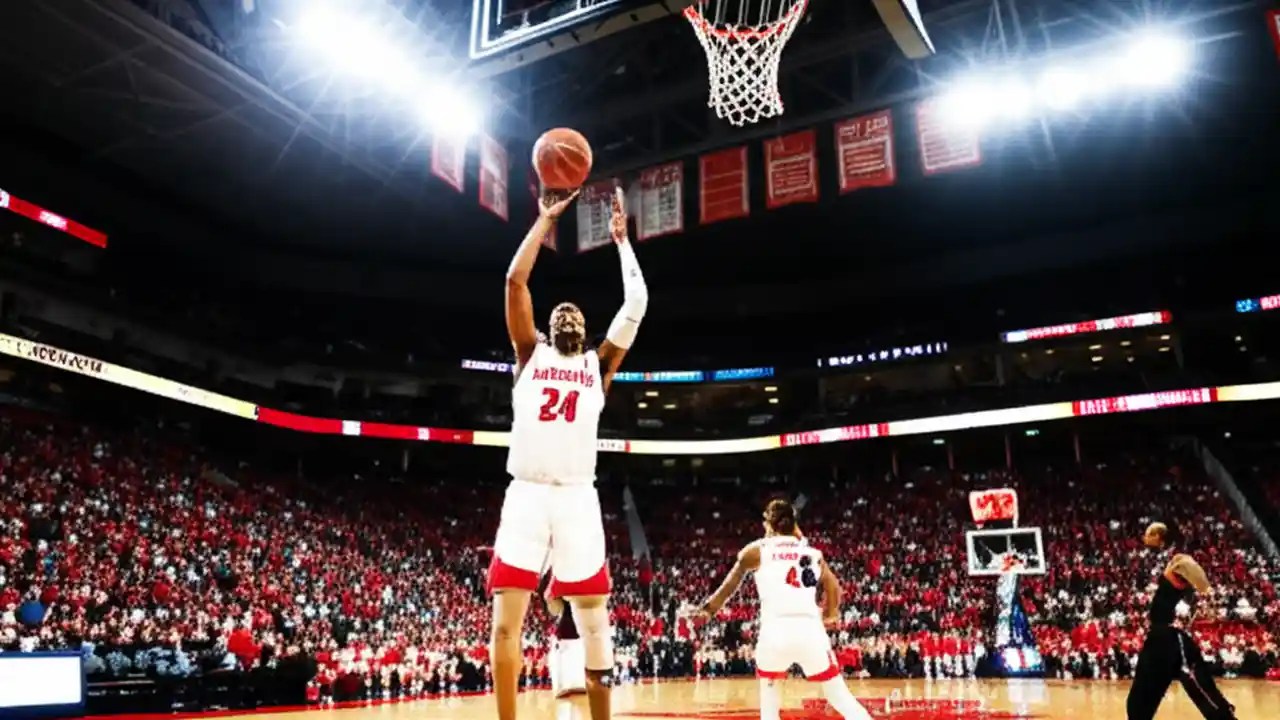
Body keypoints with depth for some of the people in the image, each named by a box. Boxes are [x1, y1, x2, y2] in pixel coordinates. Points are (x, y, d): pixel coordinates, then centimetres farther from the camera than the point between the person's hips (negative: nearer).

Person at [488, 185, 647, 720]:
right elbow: (515, 280, 7)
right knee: (506, 622, -5)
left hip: (578, 498, 1)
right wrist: (545, 221, 12)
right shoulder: (530, 355, 15)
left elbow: (637, 301, 10)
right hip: (526, 495, -1)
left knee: (594, 621, 5)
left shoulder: (598, 365, 16)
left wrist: (621, 237, 16)